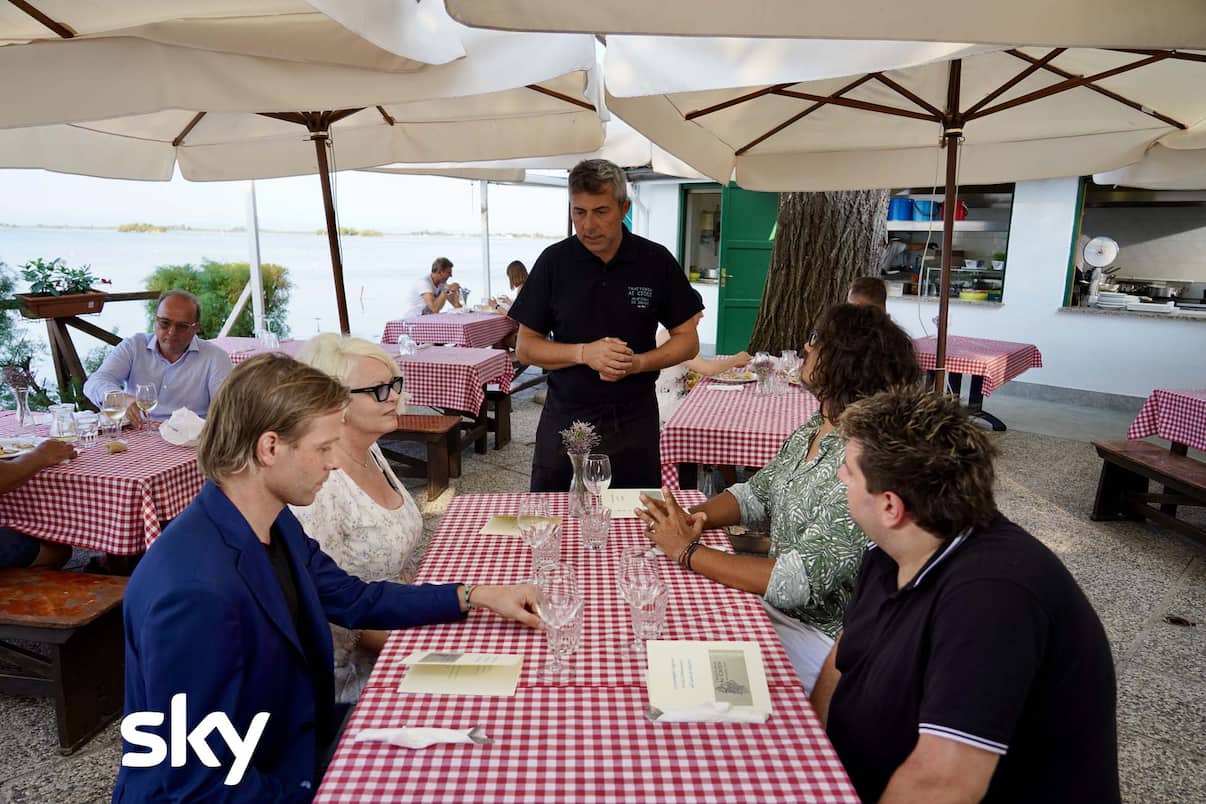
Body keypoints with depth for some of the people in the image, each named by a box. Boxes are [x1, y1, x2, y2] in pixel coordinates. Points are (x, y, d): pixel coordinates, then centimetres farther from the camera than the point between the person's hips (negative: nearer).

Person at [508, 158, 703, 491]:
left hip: (634, 420, 0)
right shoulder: (554, 261, -3)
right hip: (565, 417, 1)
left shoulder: (656, 261, -3)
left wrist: (638, 363, -16)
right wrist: (584, 353, -17)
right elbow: (525, 348, 0)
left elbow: (688, 340, 2)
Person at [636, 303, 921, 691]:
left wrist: (688, 551, -24)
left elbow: (798, 582, -30)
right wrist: (692, 517, -9)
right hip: (777, 601, 8)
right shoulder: (813, 429, 1)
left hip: (815, 636, -8)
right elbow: (755, 496, 11)